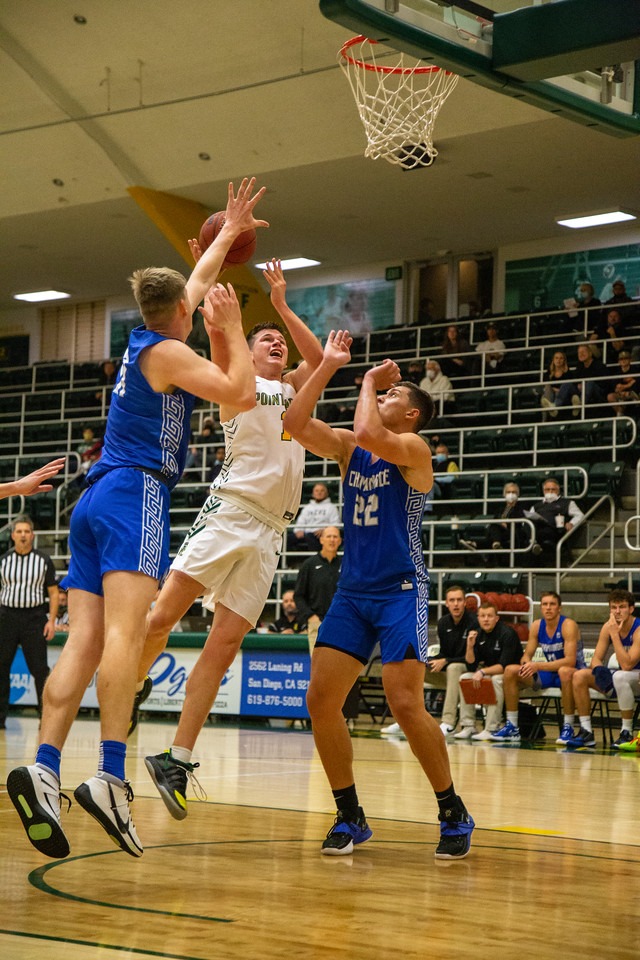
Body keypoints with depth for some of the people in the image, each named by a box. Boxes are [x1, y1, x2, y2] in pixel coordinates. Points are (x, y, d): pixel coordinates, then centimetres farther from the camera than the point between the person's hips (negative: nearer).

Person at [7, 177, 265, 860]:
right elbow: (240, 394, -7)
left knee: (85, 640, -4)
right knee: (125, 632, -20)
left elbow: (197, 285, 38)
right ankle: (110, 777, -33)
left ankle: (44, 768, -20)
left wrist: (228, 233, 49)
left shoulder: (143, 338, 22)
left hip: (95, 501, 8)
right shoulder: (167, 351, -1)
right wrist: (232, 329, 6)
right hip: (135, 496, -8)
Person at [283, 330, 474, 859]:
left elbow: (369, 434, -26)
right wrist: (328, 366, 0)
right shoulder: (349, 449, 13)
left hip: (401, 592, -7)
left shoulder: (413, 449, -6)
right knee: (321, 701, -3)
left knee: (406, 705, -16)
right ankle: (350, 817, 9)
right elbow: (295, 423, 2)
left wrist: (368, 381, -9)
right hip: (352, 591, 7)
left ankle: (455, 814, 1)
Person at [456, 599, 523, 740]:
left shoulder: (507, 633, -18)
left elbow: (505, 665, -24)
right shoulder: (478, 634, 0)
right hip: (489, 672, 7)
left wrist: (483, 672, -34)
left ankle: (492, 730, -35)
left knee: (497, 679, -35)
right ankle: (468, 727, -14)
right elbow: (471, 667, -3)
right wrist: (470, 646, -18)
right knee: (465, 677, -11)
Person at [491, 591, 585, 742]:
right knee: (510, 671, -7)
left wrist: (538, 666, -35)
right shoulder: (537, 626, 1)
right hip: (549, 674, 7)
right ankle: (512, 728, -4)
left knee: (565, 672, -42)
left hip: (574, 672, -7)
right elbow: (527, 655, 5)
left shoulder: (568, 625, -18)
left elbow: (570, 660, -29)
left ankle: (567, 728, -33)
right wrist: (526, 665, -22)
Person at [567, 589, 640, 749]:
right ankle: (586, 732, -9)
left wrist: (615, 634, -30)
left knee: (620, 676, -39)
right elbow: (596, 659, 0)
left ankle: (626, 733, -27)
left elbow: (627, 665, -31)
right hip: (621, 682, 7)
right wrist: (599, 670, -24)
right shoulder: (608, 627, -1)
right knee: (579, 676, -9)